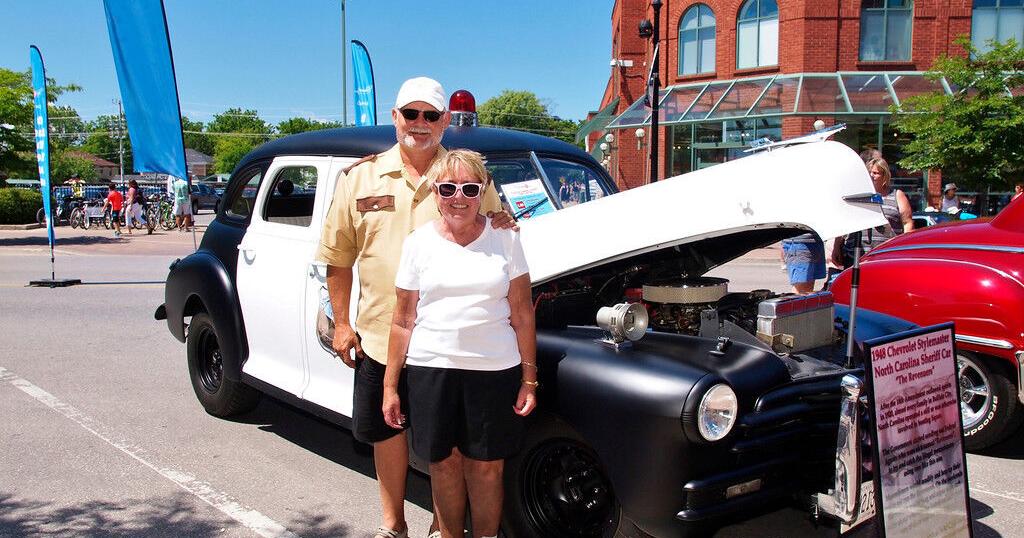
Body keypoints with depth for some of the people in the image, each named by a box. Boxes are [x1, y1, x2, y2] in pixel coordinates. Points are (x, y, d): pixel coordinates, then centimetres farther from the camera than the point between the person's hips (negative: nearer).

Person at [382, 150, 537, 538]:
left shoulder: (504, 239, 2)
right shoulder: (419, 242, 3)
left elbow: (522, 314, 2)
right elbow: (403, 320, 5)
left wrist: (529, 379, -2)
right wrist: (389, 385, 3)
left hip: (495, 369, -1)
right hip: (431, 367, 1)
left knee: (487, 465, 7)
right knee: (444, 462, 11)